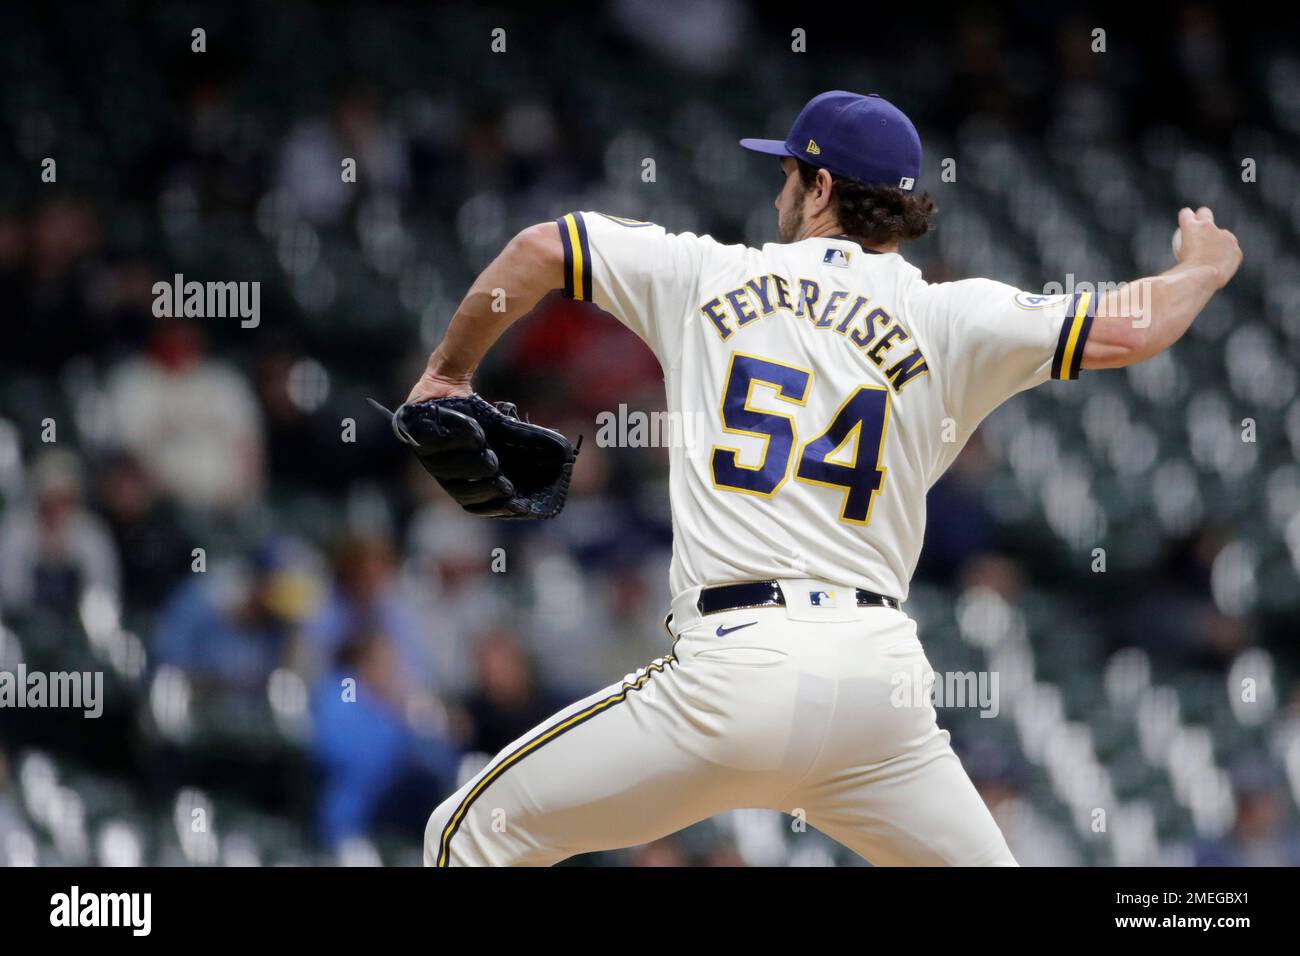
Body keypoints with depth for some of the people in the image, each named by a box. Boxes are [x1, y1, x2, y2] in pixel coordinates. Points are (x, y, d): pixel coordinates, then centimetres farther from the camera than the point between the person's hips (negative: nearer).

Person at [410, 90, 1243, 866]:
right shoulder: (944, 317, 8)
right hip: (879, 674, 2)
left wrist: (449, 371, 27)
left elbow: (539, 248, 13)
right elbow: (1130, 331, 3)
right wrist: (1203, 268, 25)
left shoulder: (710, 275, 10)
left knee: (473, 832, 10)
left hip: (731, 670, -2)